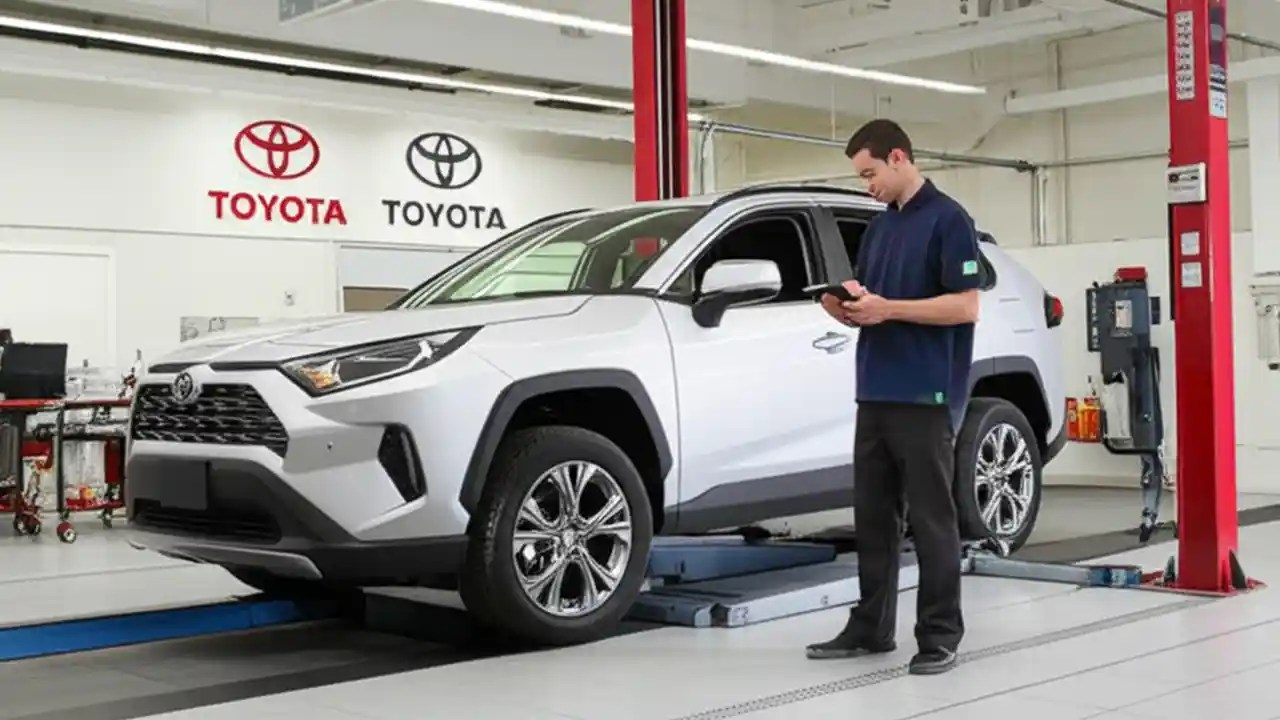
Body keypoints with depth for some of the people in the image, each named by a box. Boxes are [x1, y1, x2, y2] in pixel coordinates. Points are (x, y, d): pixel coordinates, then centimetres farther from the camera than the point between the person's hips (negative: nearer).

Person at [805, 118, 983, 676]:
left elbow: (966, 306, -14)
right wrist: (847, 307, -2)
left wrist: (887, 307, -19)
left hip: (926, 396, -8)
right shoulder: (878, 227, 18)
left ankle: (940, 636, 8)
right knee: (873, 517, 11)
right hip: (875, 393, 8)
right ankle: (871, 627, 20)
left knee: (930, 519, -1)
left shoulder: (947, 219, -7)